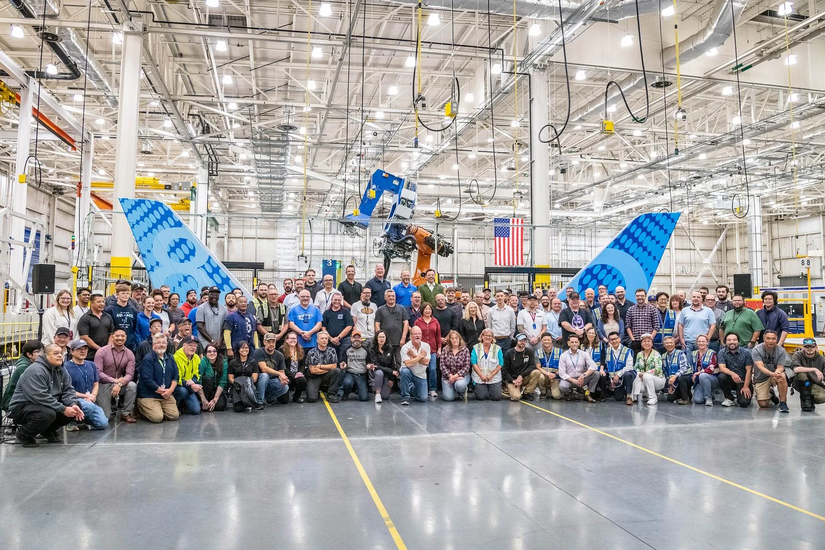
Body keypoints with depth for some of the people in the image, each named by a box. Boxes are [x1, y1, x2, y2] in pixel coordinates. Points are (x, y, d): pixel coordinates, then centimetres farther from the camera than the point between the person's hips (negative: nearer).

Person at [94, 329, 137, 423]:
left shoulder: (129, 354, -3)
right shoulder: (101, 351, -9)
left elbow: (130, 374, -11)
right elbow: (98, 372, -15)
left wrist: (119, 384, -29)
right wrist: (114, 380, -22)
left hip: (119, 384, 2)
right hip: (104, 385, -2)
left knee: (132, 385, -31)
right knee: (105, 416, -10)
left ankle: (126, 413, -13)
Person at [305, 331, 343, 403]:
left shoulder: (331, 351, 1)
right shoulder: (311, 352, -8)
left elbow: (334, 366, -6)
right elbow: (313, 370, -13)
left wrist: (320, 366, -11)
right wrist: (328, 368, -9)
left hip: (326, 377, 3)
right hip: (314, 378, -3)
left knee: (337, 371, -27)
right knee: (312, 399, -25)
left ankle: (331, 394, -14)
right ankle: (316, 392, 13)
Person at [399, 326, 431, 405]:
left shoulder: (426, 346, -3)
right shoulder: (405, 347, -14)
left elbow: (426, 362, -13)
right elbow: (408, 364, -25)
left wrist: (414, 355, -19)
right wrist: (421, 356, -18)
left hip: (421, 375, 3)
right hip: (409, 373, -3)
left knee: (423, 398, -7)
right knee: (405, 371, -38)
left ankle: (412, 389, 29)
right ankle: (405, 396, -18)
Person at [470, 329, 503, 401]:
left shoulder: (497, 349, 2)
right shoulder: (476, 348, 2)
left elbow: (500, 364, -1)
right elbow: (474, 363, -3)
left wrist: (492, 375, -11)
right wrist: (481, 375, -13)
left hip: (494, 378, 1)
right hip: (480, 378, 0)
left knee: (497, 397, -13)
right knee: (481, 397, -13)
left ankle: (491, 389, 20)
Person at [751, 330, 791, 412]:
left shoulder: (781, 350, -11)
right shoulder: (756, 350, -17)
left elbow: (780, 367, -15)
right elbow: (761, 367, -27)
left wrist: (777, 372, -40)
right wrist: (772, 374, -47)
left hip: (775, 375, 1)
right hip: (761, 378, -1)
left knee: (782, 377, -36)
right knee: (763, 405, -10)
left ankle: (783, 403, -20)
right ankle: (770, 395, 27)